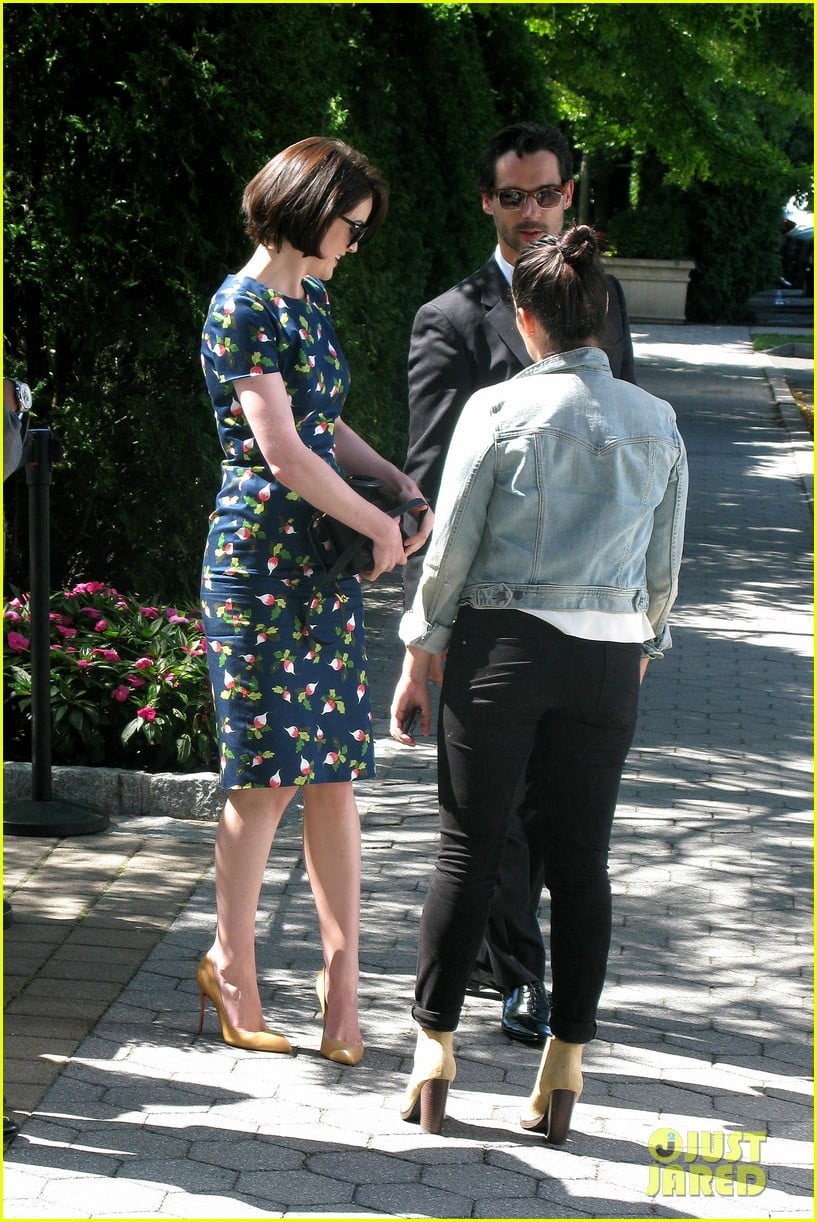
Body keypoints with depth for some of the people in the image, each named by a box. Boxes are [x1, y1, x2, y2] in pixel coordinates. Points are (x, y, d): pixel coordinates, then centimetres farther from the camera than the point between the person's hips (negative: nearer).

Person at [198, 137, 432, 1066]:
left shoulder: (310, 299, 14)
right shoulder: (245, 308, -12)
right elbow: (282, 450, -17)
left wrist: (398, 480, 6)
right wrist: (379, 526, -8)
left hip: (324, 564, 8)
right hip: (260, 561, -8)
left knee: (333, 773, 6)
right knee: (267, 774, -2)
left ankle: (342, 967, 10)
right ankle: (231, 965, 11)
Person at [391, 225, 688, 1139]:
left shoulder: (497, 411, -7)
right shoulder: (656, 423, 4)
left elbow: (449, 549, -4)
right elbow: (664, 567, 10)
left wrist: (419, 656, 6)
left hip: (500, 645, -3)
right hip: (608, 659, 3)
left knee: (466, 850, 5)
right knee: (581, 860, 7)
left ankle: (434, 1047, 9)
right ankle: (564, 1064, 9)